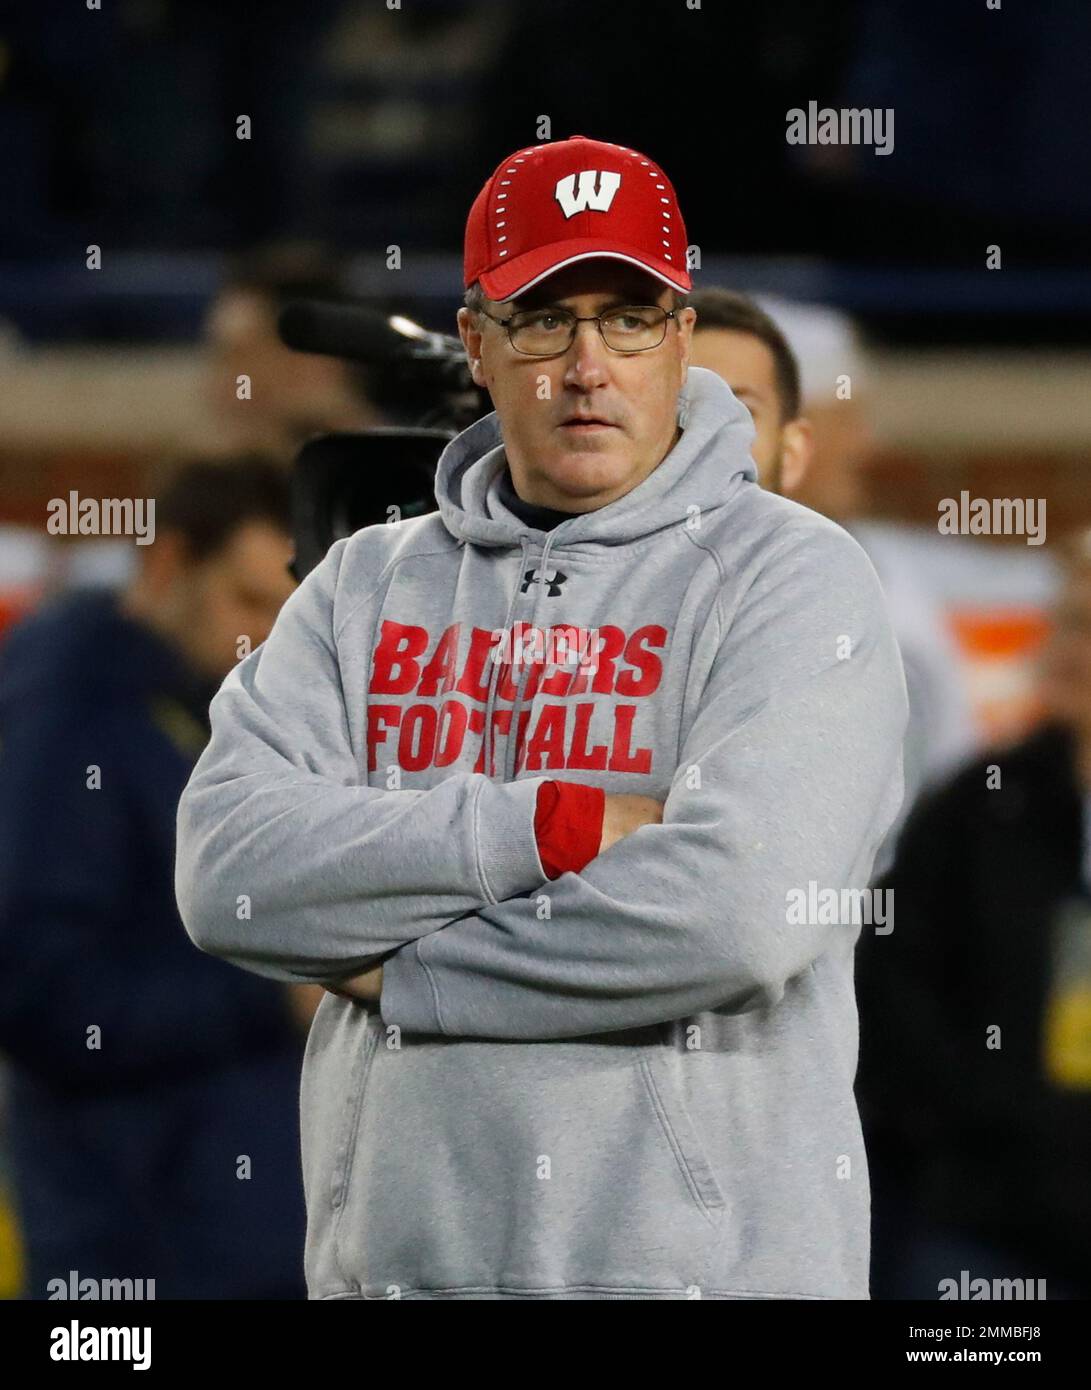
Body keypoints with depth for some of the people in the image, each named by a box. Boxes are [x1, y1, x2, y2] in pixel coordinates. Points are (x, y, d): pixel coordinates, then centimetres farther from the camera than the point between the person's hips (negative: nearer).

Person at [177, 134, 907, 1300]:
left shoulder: (792, 578, -2)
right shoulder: (368, 585, 12)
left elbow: (740, 906, -17)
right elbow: (228, 867, -3)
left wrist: (404, 972, -8)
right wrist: (557, 828, -13)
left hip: (703, 1259, -4)